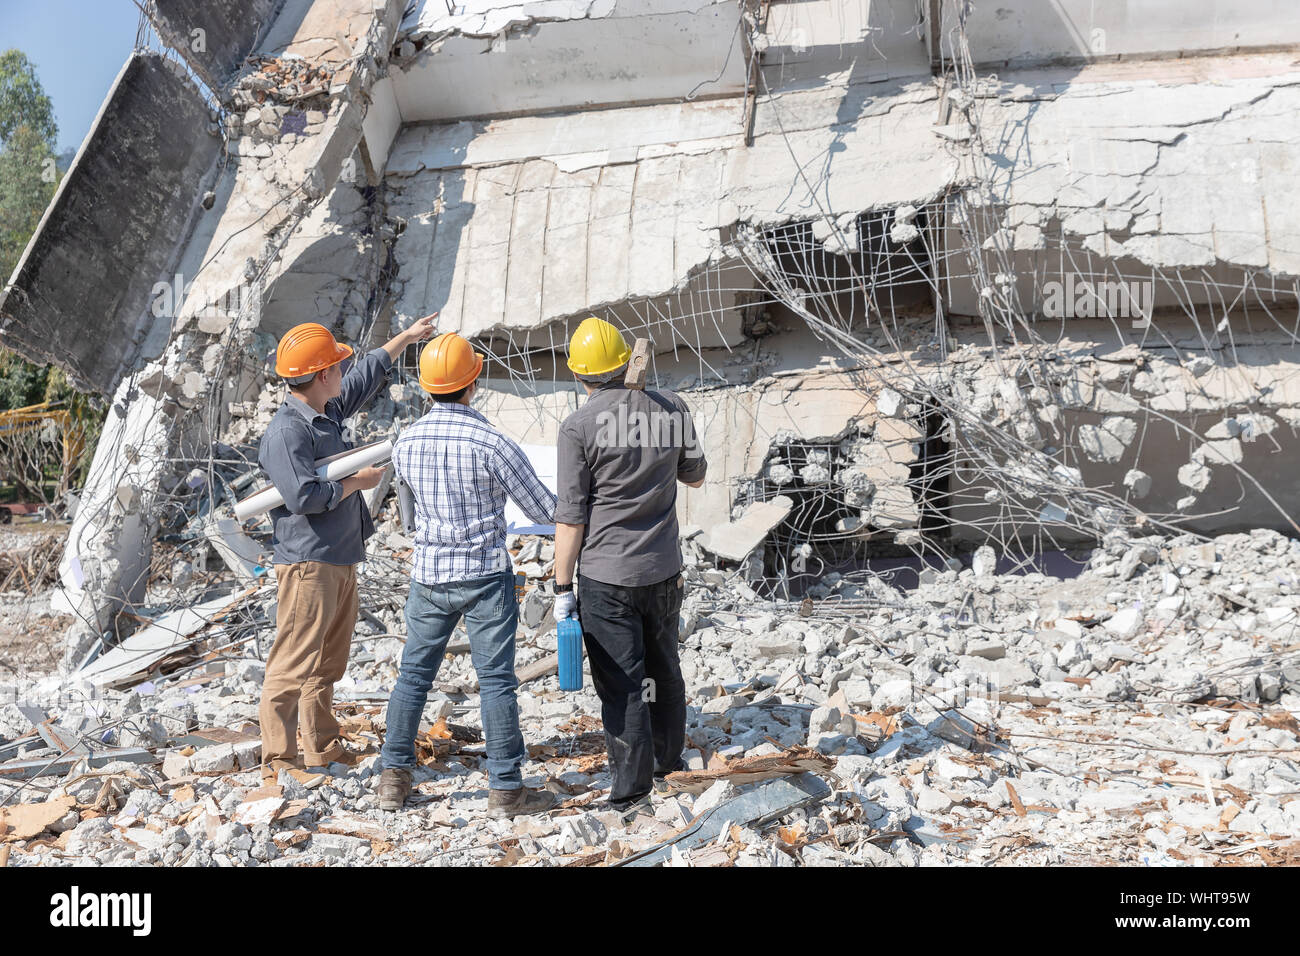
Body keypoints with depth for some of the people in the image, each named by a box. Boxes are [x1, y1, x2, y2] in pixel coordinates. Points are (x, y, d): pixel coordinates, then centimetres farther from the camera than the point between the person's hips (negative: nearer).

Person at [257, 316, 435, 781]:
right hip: (308, 563, -10)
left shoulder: (329, 410, 11)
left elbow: (365, 376, 28)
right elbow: (304, 497, -25)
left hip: (341, 559, 10)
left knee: (328, 660, 17)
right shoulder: (286, 432, -17)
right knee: (293, 663, -5)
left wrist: (406, 337, 36)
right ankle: (278, 759, 2)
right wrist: (358, 481, -12)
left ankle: (322, 747, 28)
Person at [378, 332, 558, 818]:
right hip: (485, 576, -4)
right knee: (496, 680, 3)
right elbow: (545, 512, -10)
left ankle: (394, 777, 22)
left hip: (429, 574, 4)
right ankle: (505, 789, 9)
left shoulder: (406, 442, -2)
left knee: (414, 673, 16)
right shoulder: (492, 444, -17)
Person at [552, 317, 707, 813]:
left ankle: (631, 789, 10)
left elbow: (571, 517, -12)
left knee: (621, 684, 3)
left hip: (606, 577, -5)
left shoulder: (579, 426, -12)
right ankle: (669, 759, 39)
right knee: (664, 668, 22)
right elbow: (695, 475, 15)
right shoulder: (670, 408, 0)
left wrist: (562, 587, -5)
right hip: (664, 569, 5)